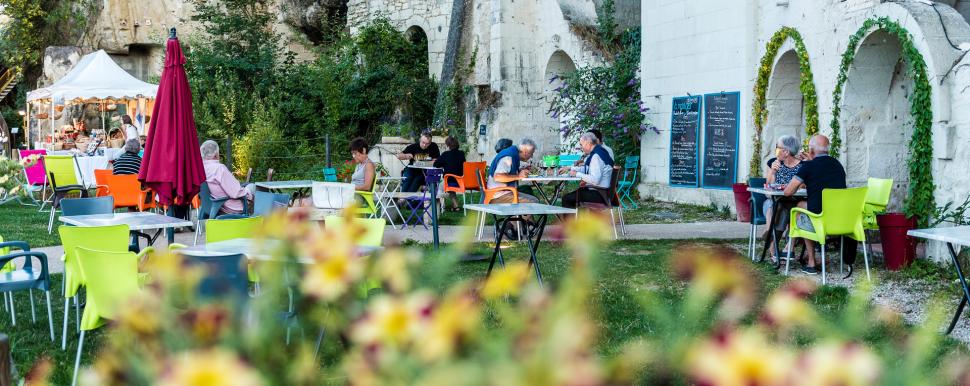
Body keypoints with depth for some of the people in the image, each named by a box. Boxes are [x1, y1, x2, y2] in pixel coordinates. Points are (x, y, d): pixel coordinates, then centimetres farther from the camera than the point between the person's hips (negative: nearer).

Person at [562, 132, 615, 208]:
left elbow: (595, 180, -29)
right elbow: (587, 168, 29)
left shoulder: (596, 156, -21)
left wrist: (577, 174, -17)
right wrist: (570, 169, 21)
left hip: (599, 194, -11)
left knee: (566, 198, -10)